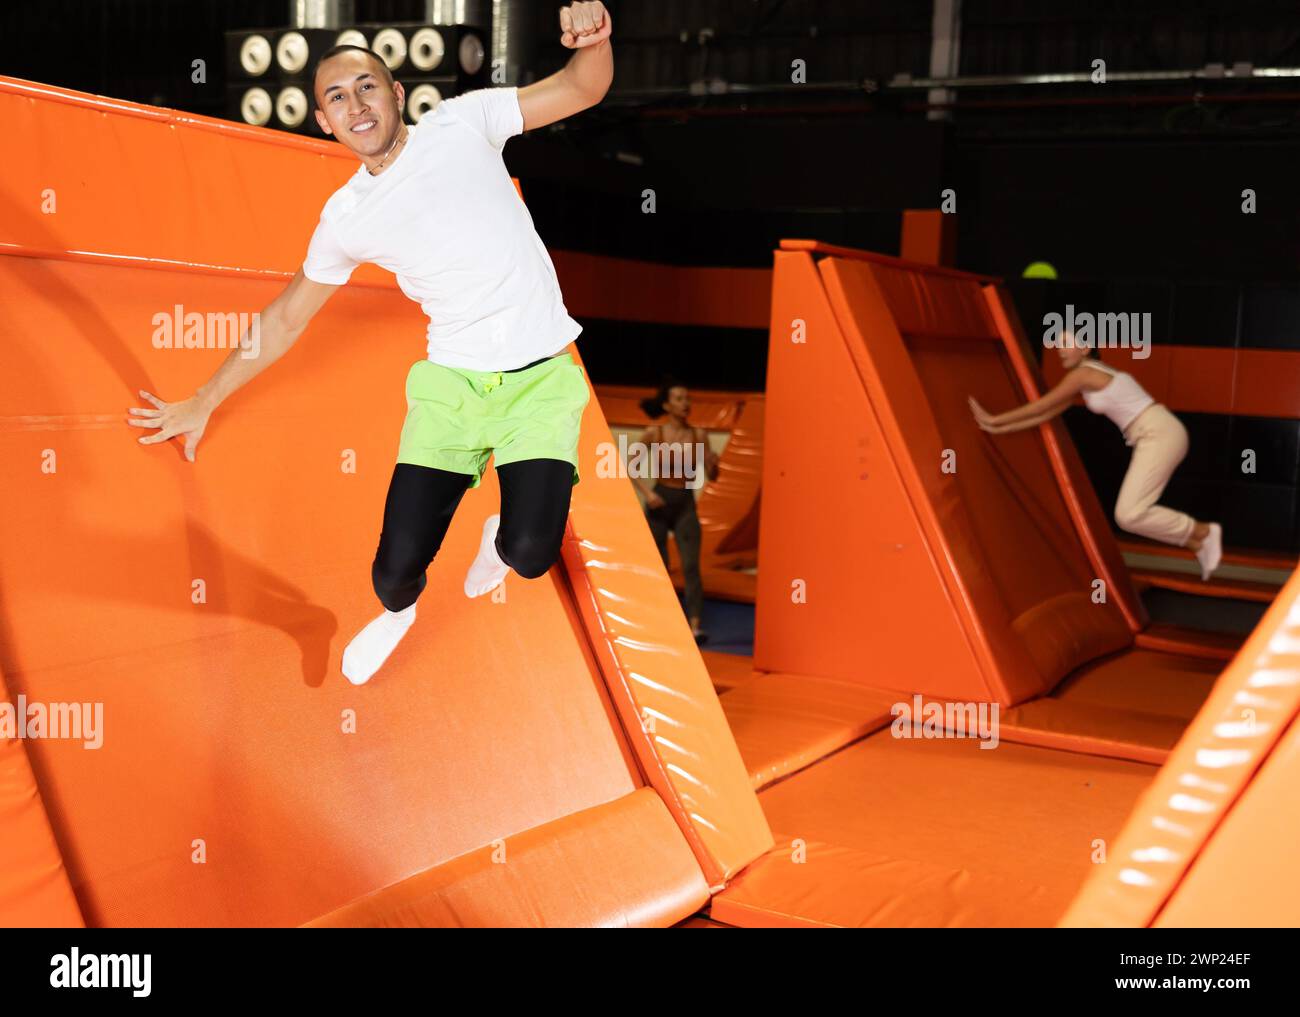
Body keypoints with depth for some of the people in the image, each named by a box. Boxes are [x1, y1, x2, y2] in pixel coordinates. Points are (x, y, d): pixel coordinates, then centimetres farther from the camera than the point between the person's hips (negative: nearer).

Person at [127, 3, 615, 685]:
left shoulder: (461, 123, -1)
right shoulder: (345, 218, 5)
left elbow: (581, 90, -2)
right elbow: (286, 320, 16)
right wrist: (204, 402, 19)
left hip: (541, 378, -2)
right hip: (451, 381, 2)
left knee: (531, 553, -19)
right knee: (399, 563, -7)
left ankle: (500, 539, 23)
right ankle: (396, 611, 34)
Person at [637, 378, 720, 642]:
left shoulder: (698, 435, -1)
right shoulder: (653, 433, -6)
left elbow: (711, 476, 1)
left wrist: (713, 463, -22)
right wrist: (648, 492, -14)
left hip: (686, 507, 1)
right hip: (658, 505, -1)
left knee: (691, 566, -14)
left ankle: (695, 628, -19)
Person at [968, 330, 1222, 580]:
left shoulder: (1082, 373, -10)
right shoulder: (1086, 378, 19)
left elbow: (1041, 406, -3)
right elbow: (1048, 413, 21)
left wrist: (995, 419, 5)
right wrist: (1000, 429, 20)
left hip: (1161, 435, -10)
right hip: (1155, 437, 10)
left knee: (1129, 515, -17)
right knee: (1130, 513, 9)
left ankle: (1204, 532, -4)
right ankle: (1199, 545, 12)